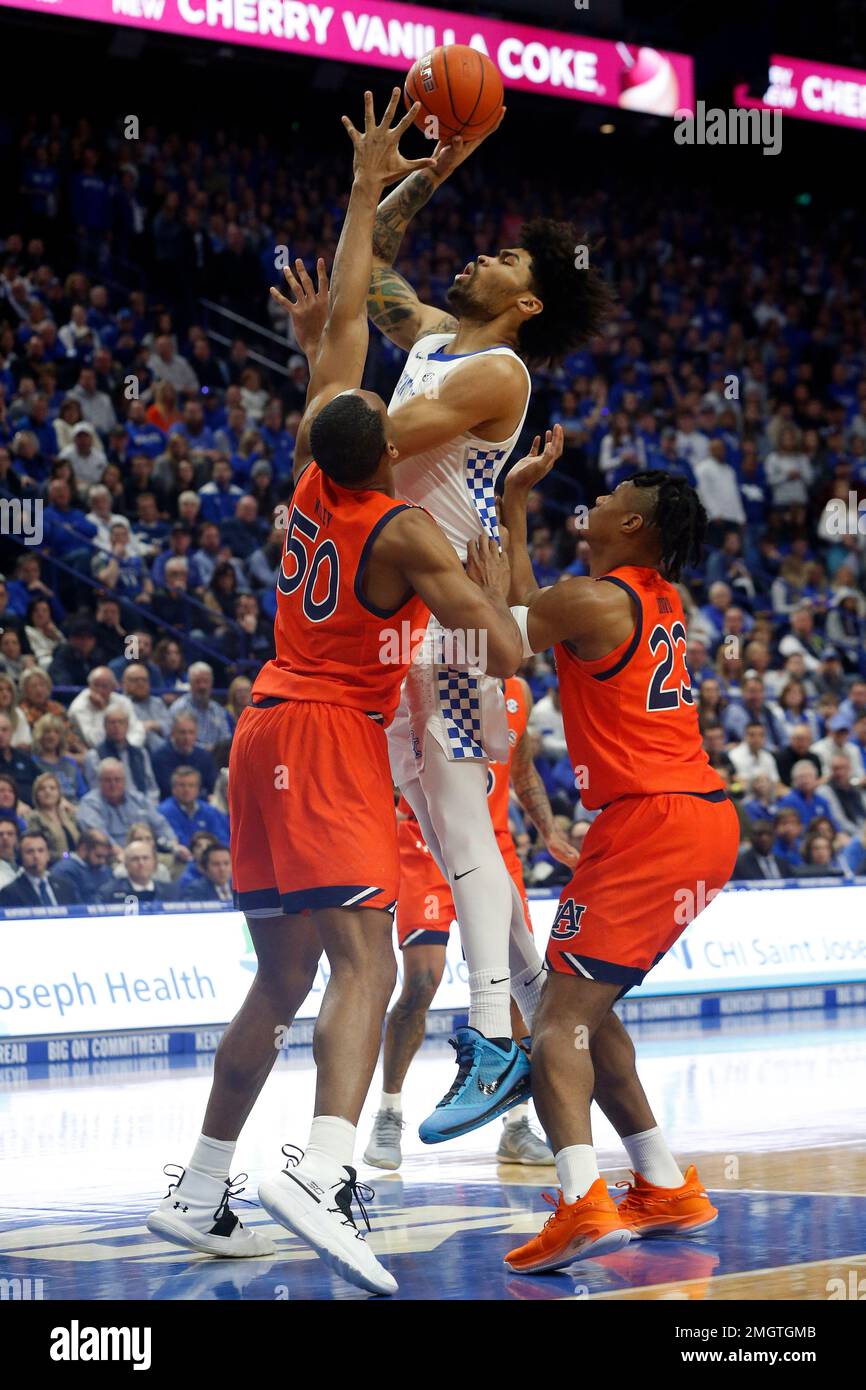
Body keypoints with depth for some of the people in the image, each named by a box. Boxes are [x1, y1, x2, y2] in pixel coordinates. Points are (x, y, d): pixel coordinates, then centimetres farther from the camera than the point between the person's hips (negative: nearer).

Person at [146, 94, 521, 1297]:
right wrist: (492, 575, 6)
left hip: (268, 737, 8)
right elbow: (504, 654, -12)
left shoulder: (311, 479, 7)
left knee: (282, 980, 14)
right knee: (365, 963, -19)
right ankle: (323, 1172, -41)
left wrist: (366, 193, 21)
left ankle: (200, 1192, 16)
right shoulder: (404, 532, -11)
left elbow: (344, 321, 16)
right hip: (332, 742, -8)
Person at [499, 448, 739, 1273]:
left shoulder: (592, 602, -11)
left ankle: (583, 1204, -32)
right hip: (706, 820, 9)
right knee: (587, 1009, 21)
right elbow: (527, 611, 26)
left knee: (560, 1015, -14)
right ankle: (665, 1189, 24)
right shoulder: (662, 600, 16)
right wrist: (515, 501, 27)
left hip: (649, 821, -9)